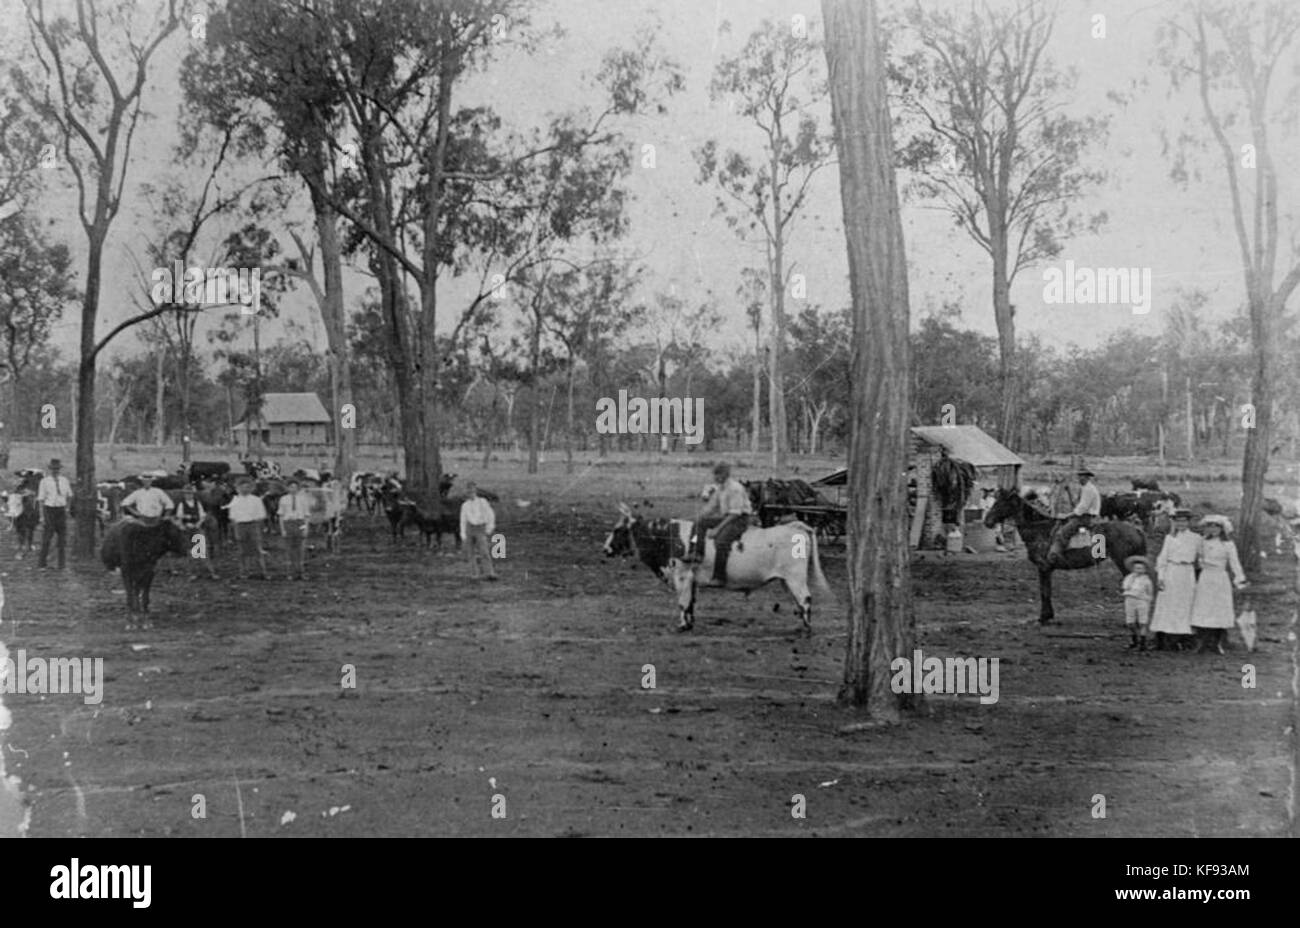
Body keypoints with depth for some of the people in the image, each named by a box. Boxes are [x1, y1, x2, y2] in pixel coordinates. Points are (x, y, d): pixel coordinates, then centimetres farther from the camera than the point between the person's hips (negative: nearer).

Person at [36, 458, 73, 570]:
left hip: (61, 510, 4)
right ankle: (42, 563, 4)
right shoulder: (45, 481, -4)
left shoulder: (64, 480, 6)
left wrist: (66, 507, 12)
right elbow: (41, 499, -5)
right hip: (49, 509, -4)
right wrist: (42, 516, -10)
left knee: (62, 538, 5)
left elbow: (69, 496, 22)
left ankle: (61, 564, 13)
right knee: (46, 537, -5)